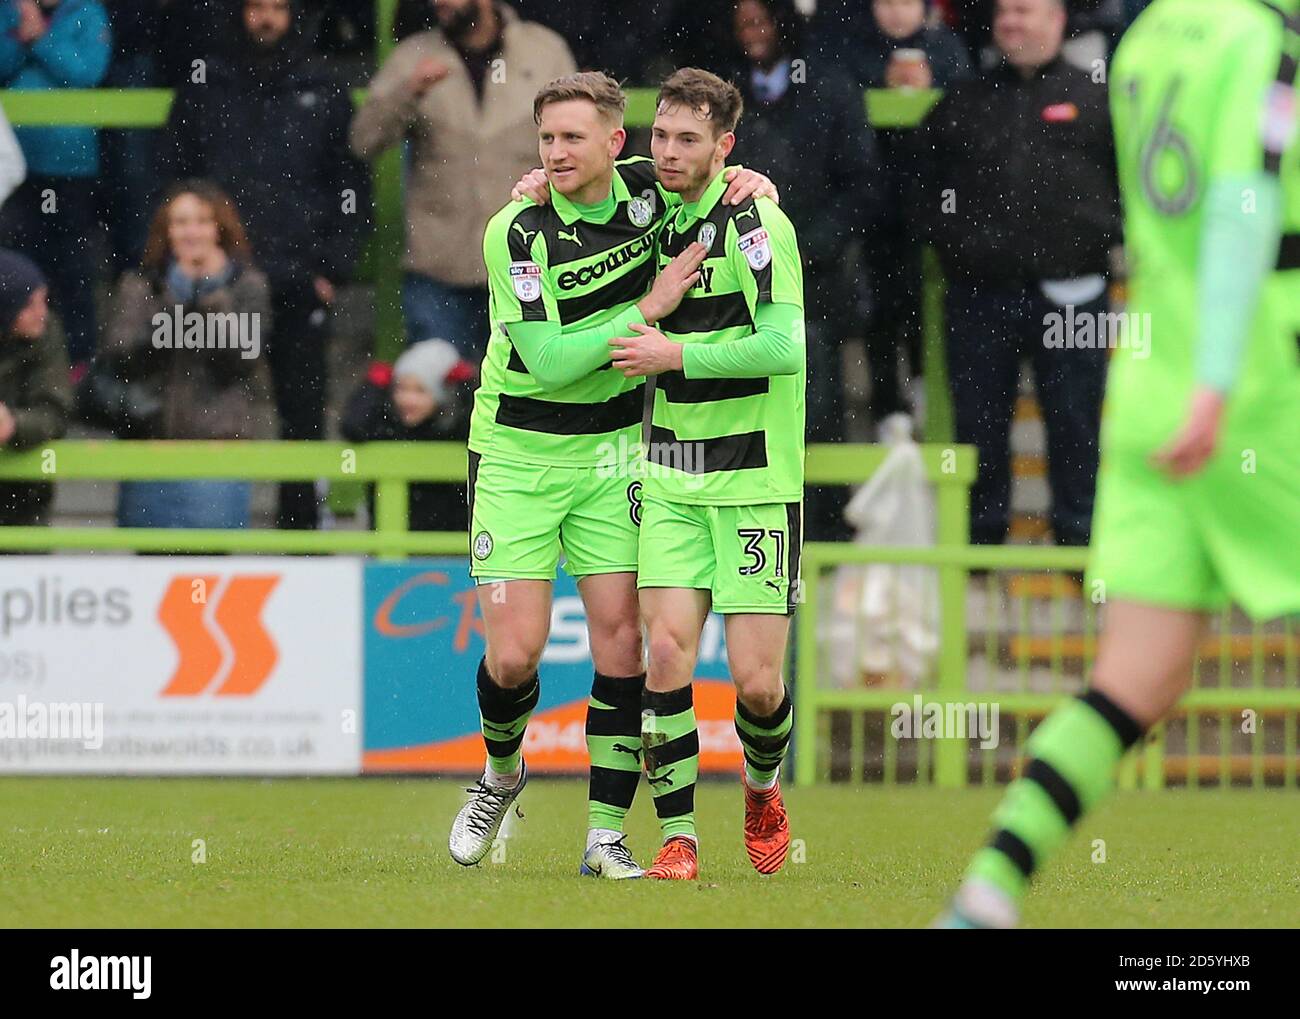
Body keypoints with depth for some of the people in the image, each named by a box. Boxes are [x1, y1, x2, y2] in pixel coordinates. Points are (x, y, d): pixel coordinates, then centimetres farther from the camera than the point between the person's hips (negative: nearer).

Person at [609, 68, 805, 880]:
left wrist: (677, 355, -19)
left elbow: (784, 347, -21)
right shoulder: (658, 222, 7)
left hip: (756, 482, -5)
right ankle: (678, 838, -3)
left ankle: (763, 789, 25)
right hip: (673, 478, 5)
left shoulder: (755, 221, -12)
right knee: (668, 651, -10)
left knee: (757, 681, -5)